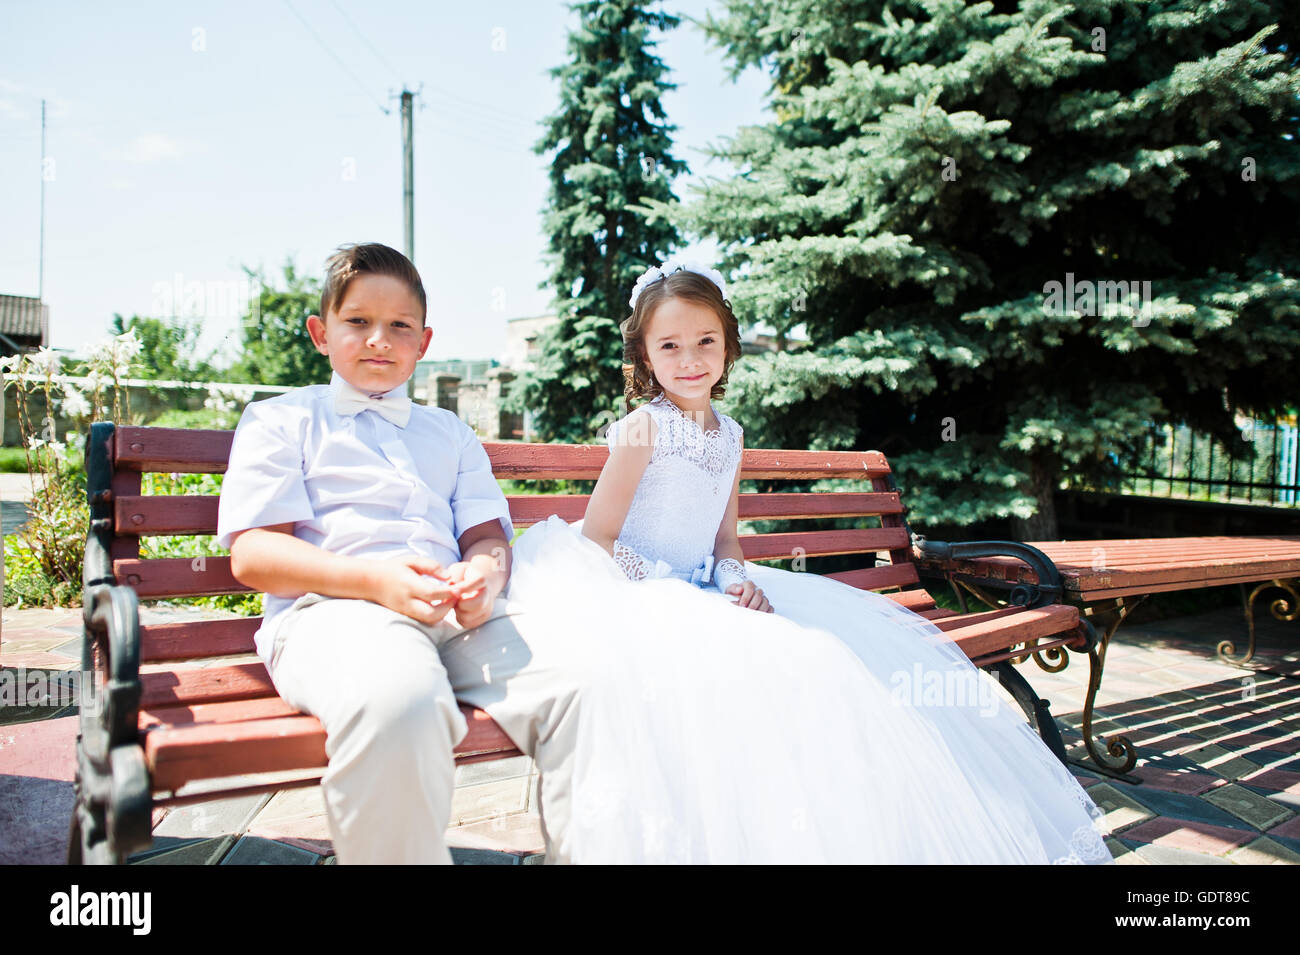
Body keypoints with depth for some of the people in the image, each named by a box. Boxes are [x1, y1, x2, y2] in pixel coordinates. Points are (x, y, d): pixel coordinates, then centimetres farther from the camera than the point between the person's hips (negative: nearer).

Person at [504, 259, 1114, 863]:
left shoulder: (729, 435, 11)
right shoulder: (643, 428, -10)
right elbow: (597, 537, -12)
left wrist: (737, 581, -6)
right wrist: (668, 600, -17)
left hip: (702, 594, 7)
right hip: (636, 597, -7)